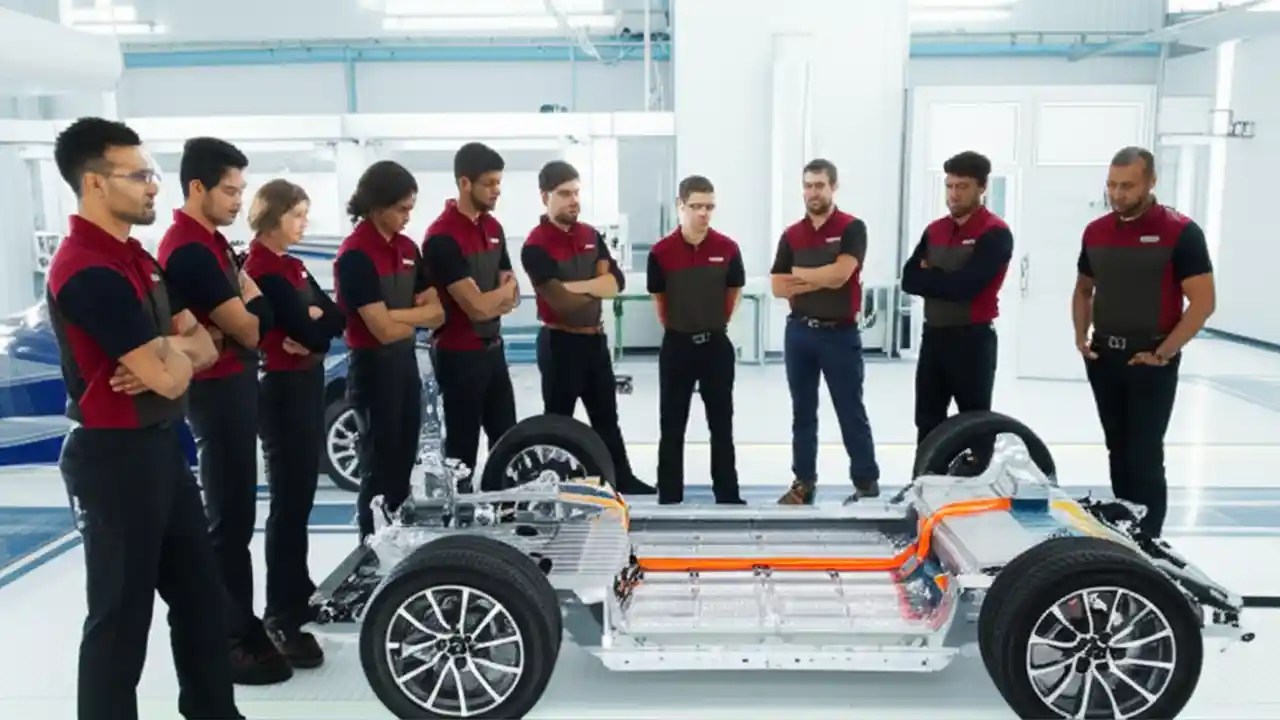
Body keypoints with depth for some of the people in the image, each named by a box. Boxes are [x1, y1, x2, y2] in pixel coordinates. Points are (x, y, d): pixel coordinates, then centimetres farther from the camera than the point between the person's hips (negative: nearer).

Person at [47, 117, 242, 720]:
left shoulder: (137, 257, 10)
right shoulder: (88, 272, -21)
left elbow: (204, 345, 10)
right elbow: (171, 379, -24)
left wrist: (166, 352, -12)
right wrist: (176, 352, -1)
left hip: (162, 446, 10)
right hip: (115, 458, -10)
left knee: (200, 594, 19)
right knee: (121, 615, 5)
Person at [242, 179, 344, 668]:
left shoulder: (291, 265, 13)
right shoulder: (262, 271, -16)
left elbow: (337, 317, 5)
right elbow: (309, 332, -20)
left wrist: (312, 320, -14)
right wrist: (315, 325, 0)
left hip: (307, 384, 9)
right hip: (282, 388, -9)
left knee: (302, 495, 16)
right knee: (289, 502, -7)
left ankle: (299, 592, 30)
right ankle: (280, 618, 0)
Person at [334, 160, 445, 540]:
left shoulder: (407, 248, 7)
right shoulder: (355, 256, -17)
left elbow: (437, 313, 4)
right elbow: (384, 329, -22)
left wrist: (396, 315, -13)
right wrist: (415, 315, -4)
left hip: (406, 364, 8)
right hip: (373, 368, -8)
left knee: (404, 464, 16)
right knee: (379, 467, 3)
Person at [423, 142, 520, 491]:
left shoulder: (493, 227, 7)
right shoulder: (442, 237, -19)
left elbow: (511, 297, 8)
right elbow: (476, 306, -23)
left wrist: (491, 300, -14)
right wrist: (504, 289, -4)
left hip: (493, 347, 8)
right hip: (459, 354, -8)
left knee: (507, 437, 18)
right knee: (463, 446, 4)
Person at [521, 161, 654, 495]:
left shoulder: (591, 235, 6)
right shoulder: (536, 246, -16)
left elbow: (616, 281, -4)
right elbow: (562, 302, -22)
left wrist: (576, 286, -18)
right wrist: (596, 287, -6)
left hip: (595, 338, 7)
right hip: (560, 342, -7)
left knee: (606, 415, 17)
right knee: (558, 419, 6)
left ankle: (622, 478, 30)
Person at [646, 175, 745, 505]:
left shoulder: (727, 249, -6)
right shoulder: (661, 252, -10)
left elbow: (734, 293, 8)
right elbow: (658, 299, 4)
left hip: (717, 345, 1)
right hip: (677, 346, -1)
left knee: (722, 424, 10)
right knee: (671, 427, 6)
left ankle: (728, 494, 22)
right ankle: (669, 497, 16)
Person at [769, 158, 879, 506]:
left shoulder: (852, 228, -5)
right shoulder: (791, 235, 7)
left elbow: (840, 274, -19)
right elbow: (778, 287, 0)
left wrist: (799, 274, -5)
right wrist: (820, 280, -11)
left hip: (840, 334, -4)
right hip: (799, 332, 4)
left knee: (851, 412, 2)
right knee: (802, 411, 11)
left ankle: (867, 483, 12)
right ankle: (804, 481, 20)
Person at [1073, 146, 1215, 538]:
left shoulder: (1180, 232, -10)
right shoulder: (1095, 232, 6)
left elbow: (1202, 302, -12)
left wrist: (1164, 352, -14)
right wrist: (1081, 336, 4)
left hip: (1150, 360, -5)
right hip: (1104, 356, 5)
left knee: (1145, 455, -3)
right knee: (1118, 450, 14)